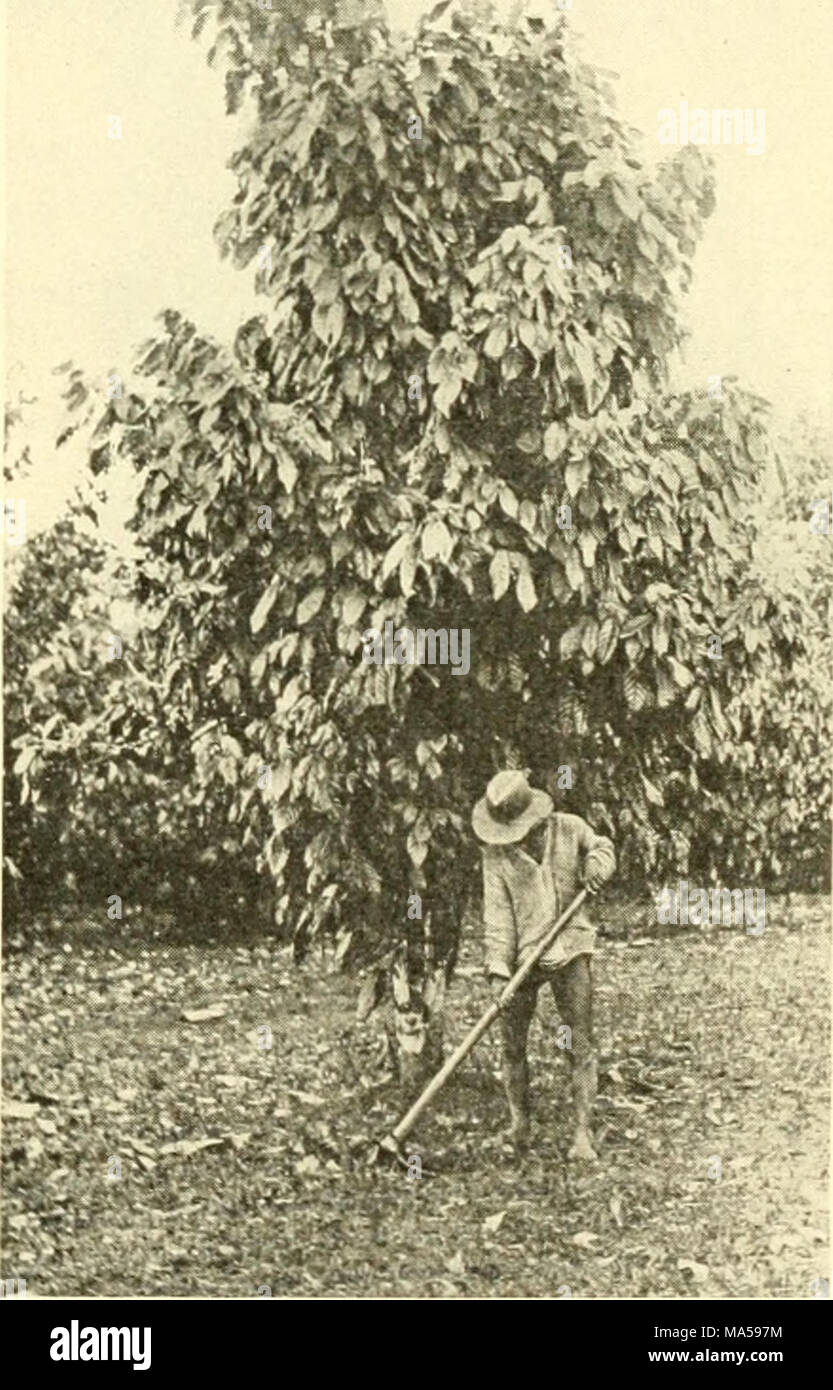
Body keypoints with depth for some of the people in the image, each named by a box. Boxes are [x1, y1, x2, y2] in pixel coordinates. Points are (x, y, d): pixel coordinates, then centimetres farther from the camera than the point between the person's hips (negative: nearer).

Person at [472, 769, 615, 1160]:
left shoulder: (570, 829, -4)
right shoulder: (495, 852, -6)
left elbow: (602, 848, 17)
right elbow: (497, 912, -9)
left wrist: (597, 863, -7)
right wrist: (498, 968, -17)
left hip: (570, 951, 0)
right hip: (521, 954, 1)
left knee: (579, 1046, -4)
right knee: (512, 1045, 7)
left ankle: (583, 1133, 3)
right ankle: (519, 1124, 26)